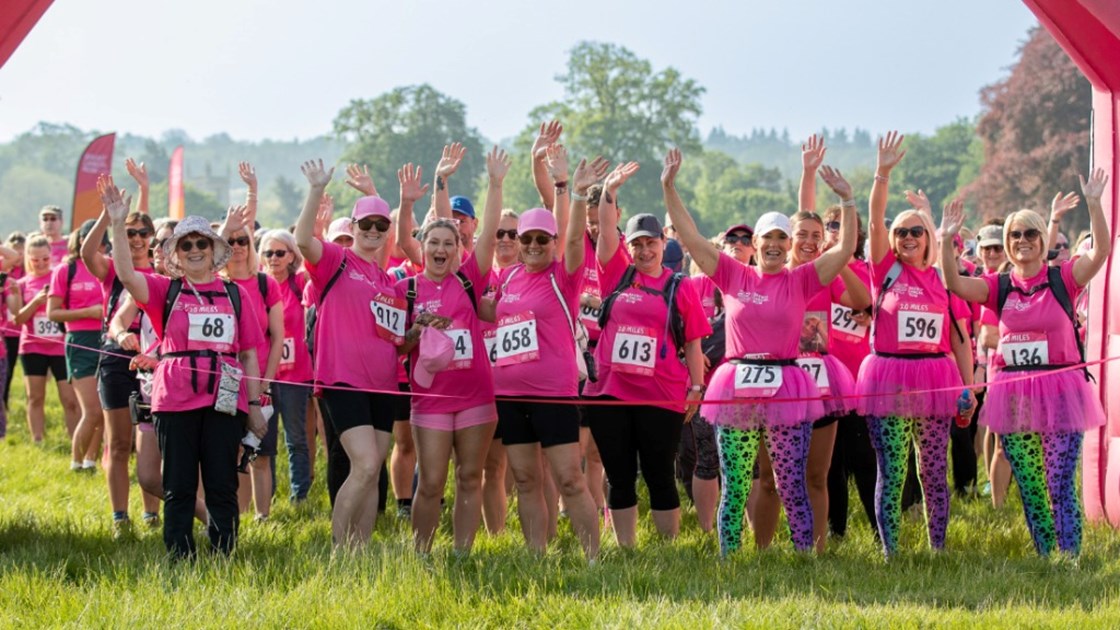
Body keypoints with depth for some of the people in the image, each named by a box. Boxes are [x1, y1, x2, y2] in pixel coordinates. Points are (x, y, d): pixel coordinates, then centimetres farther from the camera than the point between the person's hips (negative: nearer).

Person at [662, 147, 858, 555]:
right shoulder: (733, 276, 7)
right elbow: (690, 237, 4)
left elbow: (845, 249, -3)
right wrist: (669, 189, -1)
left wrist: (847, 200, -11)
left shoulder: (800, 281, 4)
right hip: (735, 388, 1)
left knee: (792, 488, 2)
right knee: (733, 488, 6)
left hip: (787, 390, -1)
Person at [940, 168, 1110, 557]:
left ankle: (1070, 558, -4)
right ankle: (1045, 557, 20)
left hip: (1060, 390, -3)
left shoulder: (1062, 279, 0)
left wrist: (1093, 204, -24)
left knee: (1061, 484, -8)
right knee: (1028, 487, 9)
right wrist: (946, 240, -18)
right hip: (1013, 391, 4)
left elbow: (1101, 251, -13)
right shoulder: (1000, 287, 7)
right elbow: (955, 284, -6)